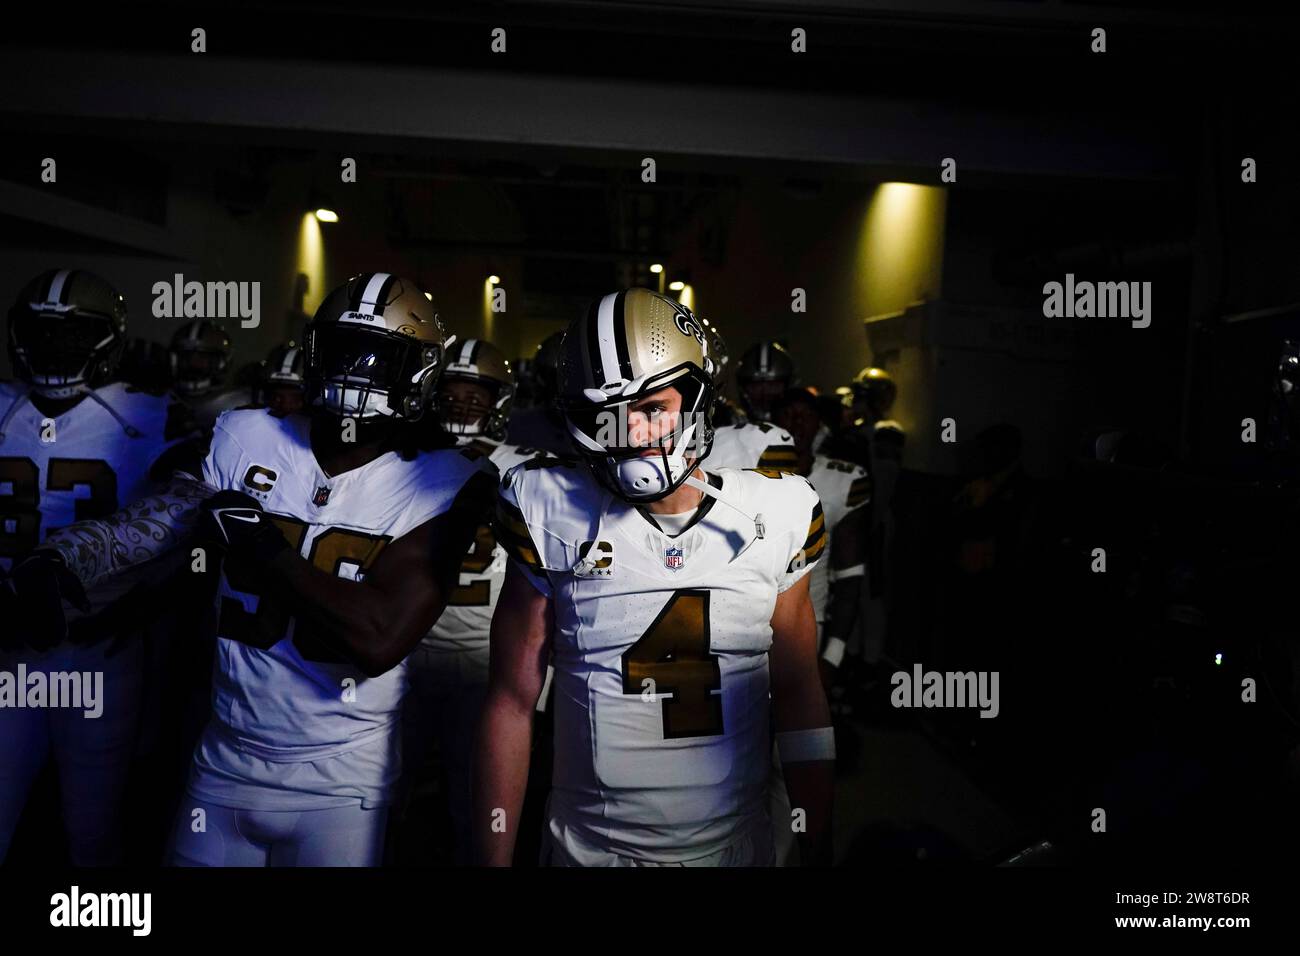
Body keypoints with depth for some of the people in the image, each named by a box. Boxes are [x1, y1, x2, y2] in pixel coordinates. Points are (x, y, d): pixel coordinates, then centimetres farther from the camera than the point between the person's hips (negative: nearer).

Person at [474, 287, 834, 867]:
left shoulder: (772, 519, -6)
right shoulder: (555, 517, -11)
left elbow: (798, 696, 0)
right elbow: (512, 702, -6)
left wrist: (819, 851, 1)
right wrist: (494, 858, -6)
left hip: (734, 842, 2)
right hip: (588, 846, -1)